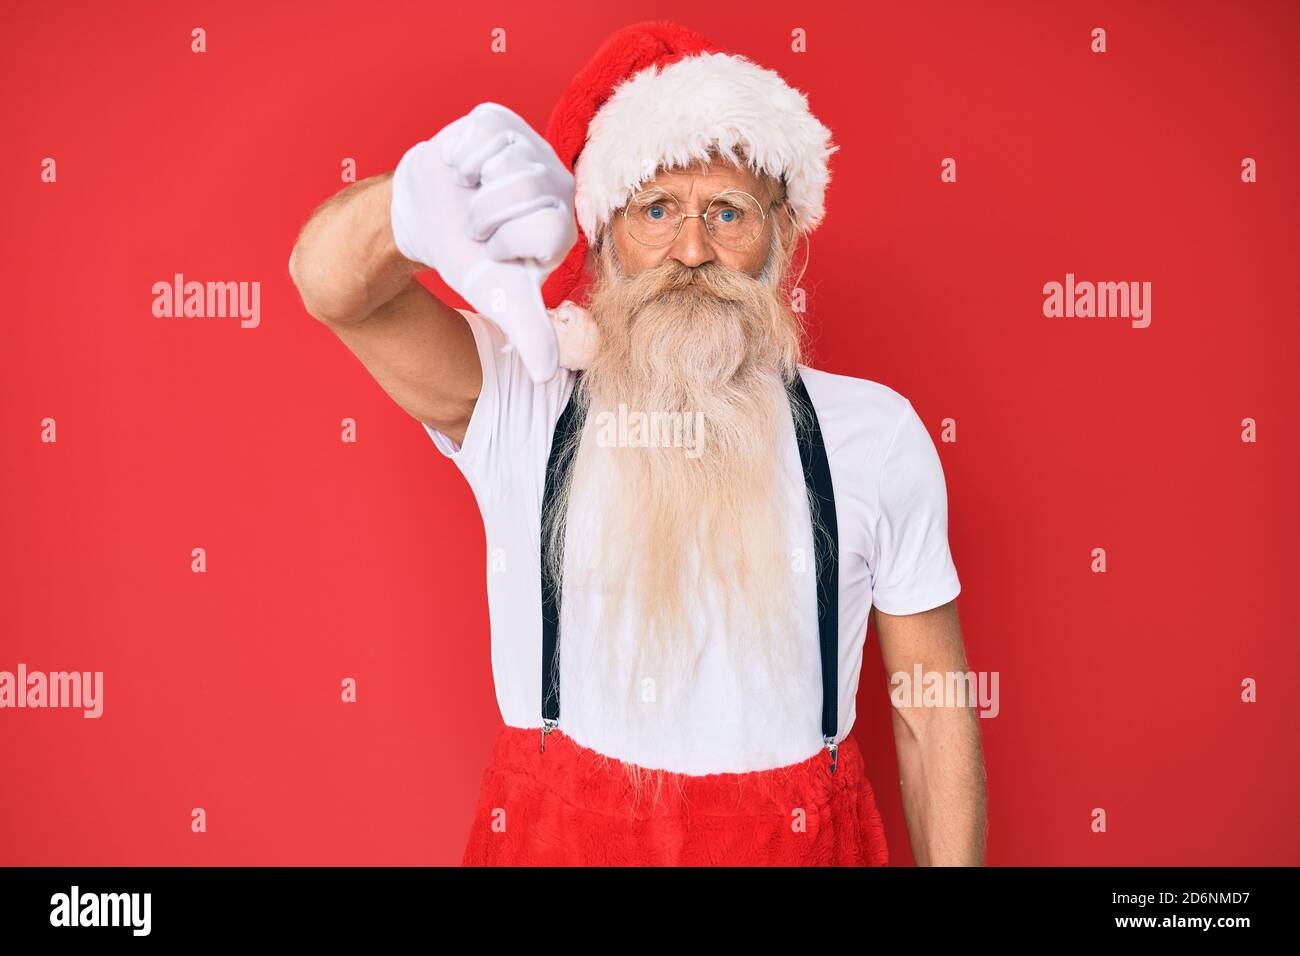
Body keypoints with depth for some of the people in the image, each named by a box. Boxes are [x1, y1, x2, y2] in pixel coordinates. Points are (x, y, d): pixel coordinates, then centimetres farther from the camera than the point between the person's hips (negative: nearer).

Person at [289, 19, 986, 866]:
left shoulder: (874, 433, -7)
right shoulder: (518, 396, -9)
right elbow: (332, 286, -23)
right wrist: (415, 208, -43)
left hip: (799, 838, 1)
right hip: (551, 832, 0)